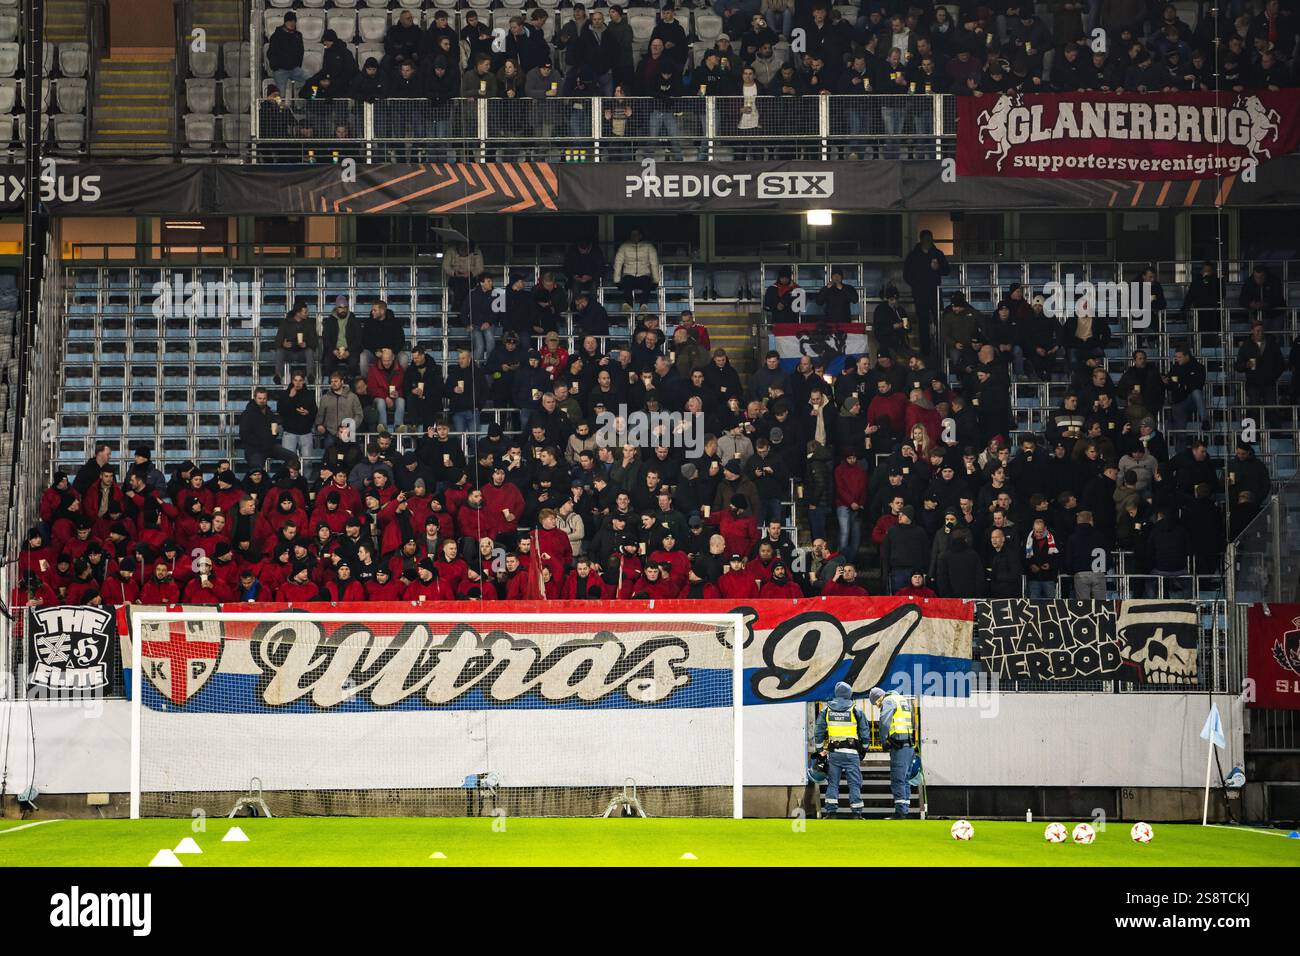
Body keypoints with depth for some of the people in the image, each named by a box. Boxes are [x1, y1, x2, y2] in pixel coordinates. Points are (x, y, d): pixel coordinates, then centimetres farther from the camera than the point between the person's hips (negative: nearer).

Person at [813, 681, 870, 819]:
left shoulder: (826, 709, 6)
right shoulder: (856, 710, 1)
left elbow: (819, 732, 8)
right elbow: (865, 732, 5)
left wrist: (821, 750, 17)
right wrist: (863, 751, 16)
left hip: (833, 752, 2)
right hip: (851, 753, -2)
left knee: (832, 783, 7)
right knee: (854, 783, 2)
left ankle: (831, 811, 3)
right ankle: (856, 813, -2)